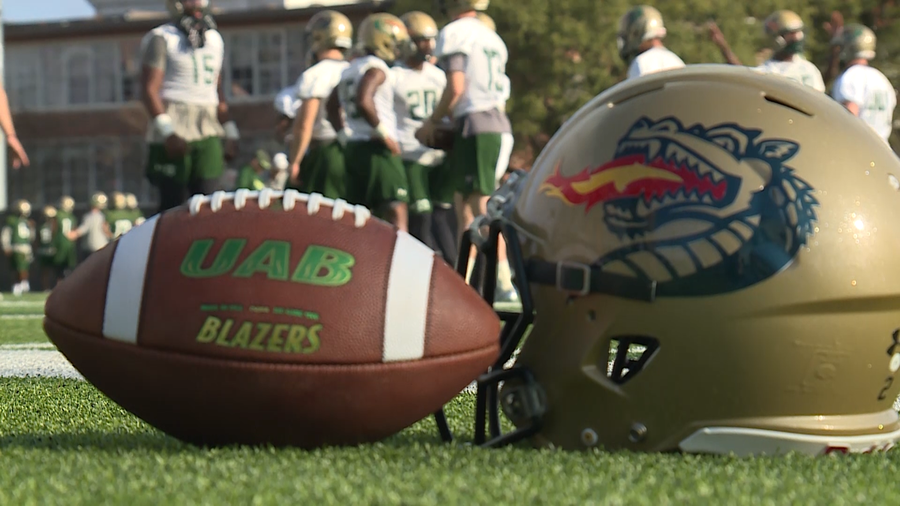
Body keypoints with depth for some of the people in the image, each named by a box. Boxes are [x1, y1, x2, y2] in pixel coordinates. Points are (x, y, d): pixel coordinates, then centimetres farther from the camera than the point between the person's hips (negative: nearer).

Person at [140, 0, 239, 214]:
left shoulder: (215, 39, 18)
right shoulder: (161, 39, -3)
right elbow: (149, 90, -9)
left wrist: (230, 132, 17)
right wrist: (168, 131, -19)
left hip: (208, 133, 5)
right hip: (175, 129, -5)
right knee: (174, 202, -5)